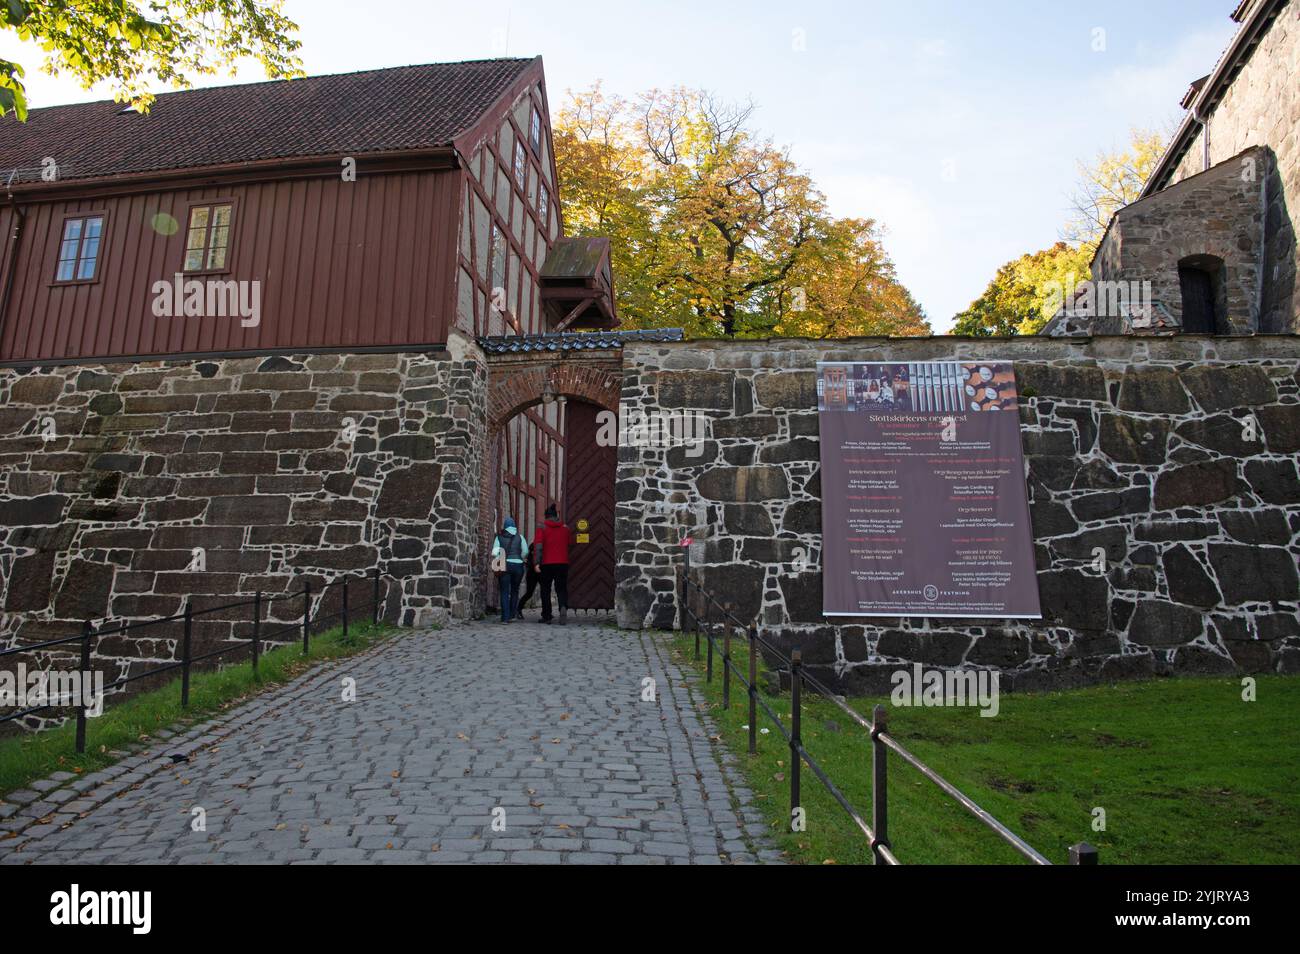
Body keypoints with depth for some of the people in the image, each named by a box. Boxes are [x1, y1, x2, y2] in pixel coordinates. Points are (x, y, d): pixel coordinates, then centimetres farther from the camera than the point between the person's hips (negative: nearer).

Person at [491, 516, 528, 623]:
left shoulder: (499, 537, 4)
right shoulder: (520, 537, 5)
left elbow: (494, 552, -5)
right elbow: (525, 552, -1)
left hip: (504, 566, -1)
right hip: (518, 565, 1)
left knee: (504, 592, 0)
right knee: (514, 591, 16)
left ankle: (505, 617, -7)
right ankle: (512, 615, 17)